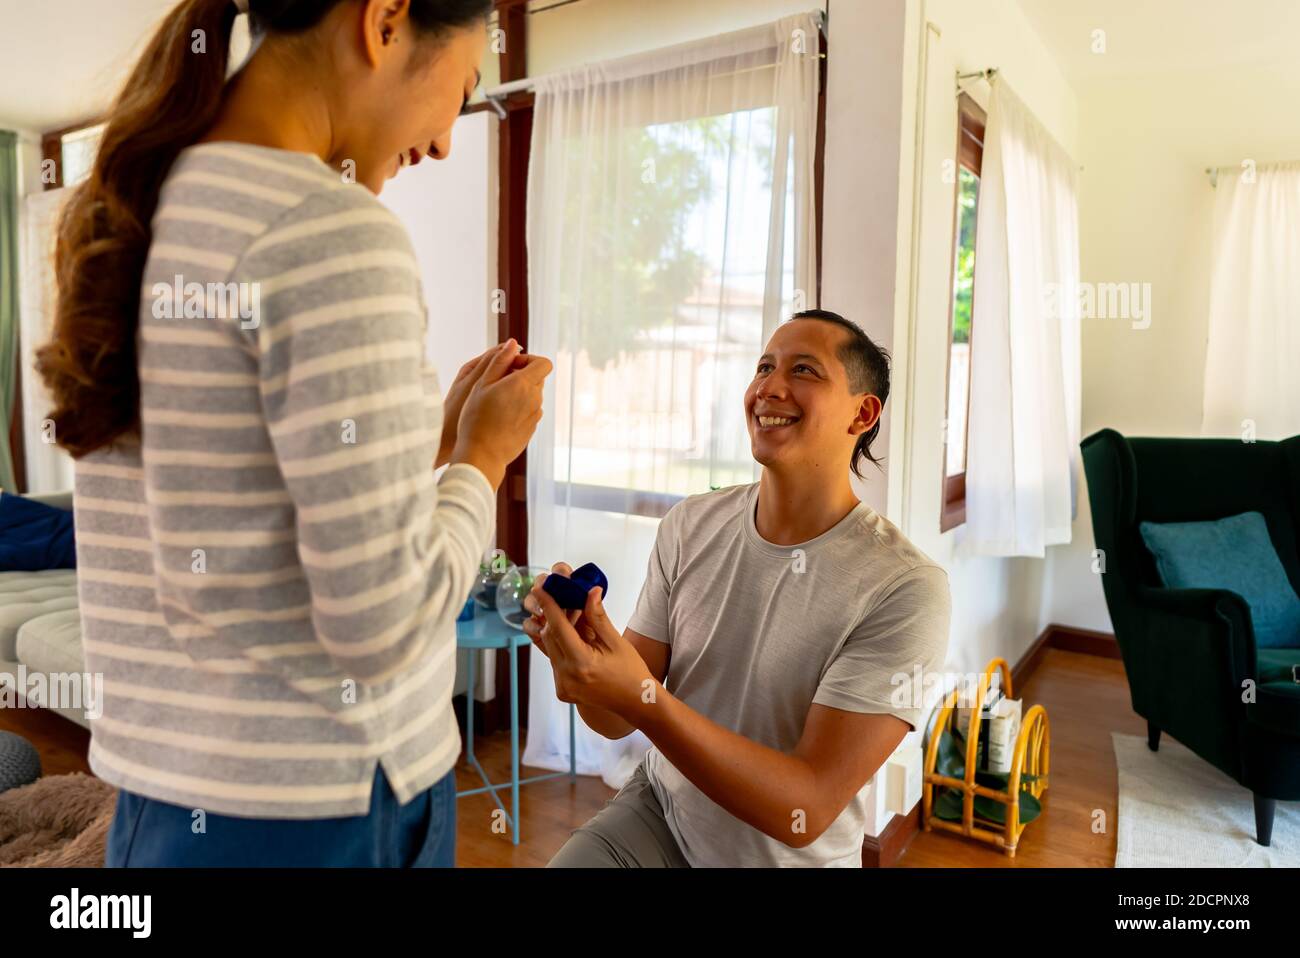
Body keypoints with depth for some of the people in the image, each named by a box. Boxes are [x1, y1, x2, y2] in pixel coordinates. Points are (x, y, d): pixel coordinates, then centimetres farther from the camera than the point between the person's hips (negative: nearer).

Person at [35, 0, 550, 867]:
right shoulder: (336, 230, -21)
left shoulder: (129, 219, 5)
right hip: (321, 811, -7)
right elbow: (380, 624, -21)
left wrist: (437, 439, 11)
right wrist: (483, 456, -6)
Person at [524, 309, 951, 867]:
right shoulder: (690, 525, -7)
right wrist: (586, 666, -27)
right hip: (658, 811, 2)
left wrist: (642, 696, -34)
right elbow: (617, 721, -4)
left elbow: (805, 812, -23)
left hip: (787, 856, -2)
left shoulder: (905, 591, -20)